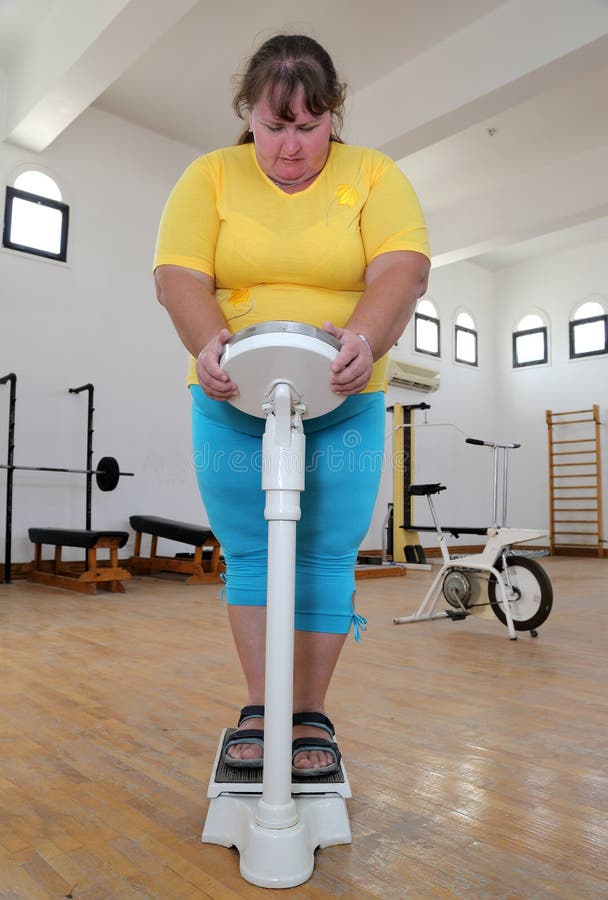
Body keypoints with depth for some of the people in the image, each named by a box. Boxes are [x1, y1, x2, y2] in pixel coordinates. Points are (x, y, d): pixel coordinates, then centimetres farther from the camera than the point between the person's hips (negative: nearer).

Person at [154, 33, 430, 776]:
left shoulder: (375, 175, 3)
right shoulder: (208, 177, 5)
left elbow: (403, 270, -11)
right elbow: (179, 275, -6)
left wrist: (366, 337, -31)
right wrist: (207, 341, -26)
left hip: (344, 409, 0)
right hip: (232, 408, 1)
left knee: (328, 557, 0)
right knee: (248, 555, 2)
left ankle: (311, 714, 13)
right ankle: (259, 708, 13)